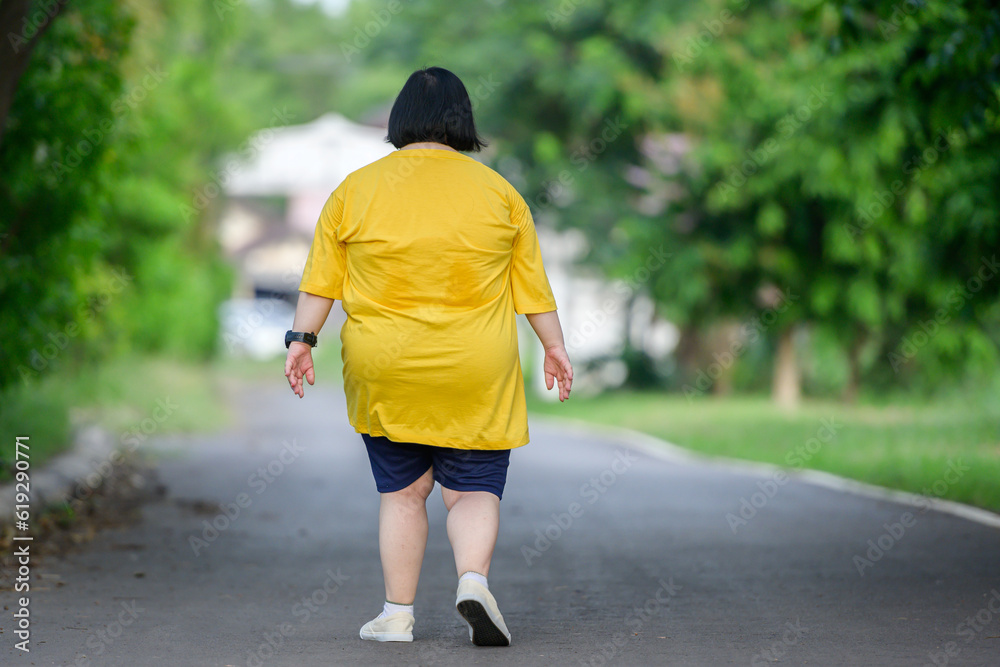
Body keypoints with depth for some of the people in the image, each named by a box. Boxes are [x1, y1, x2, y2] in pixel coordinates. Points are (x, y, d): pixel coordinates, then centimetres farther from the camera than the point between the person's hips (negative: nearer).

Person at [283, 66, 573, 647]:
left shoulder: (355, 190, 1)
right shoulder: (497, 191, 1)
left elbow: (321, 279, 2)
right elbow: (532, 283, 4)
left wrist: (302, 340, 7)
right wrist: (555, 347, 12)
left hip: (385, 373, 1)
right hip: (474, 378, -1)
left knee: (402, 492, 10)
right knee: (474, 488, 5)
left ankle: (399, 615, 10)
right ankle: (474, 579, -18)